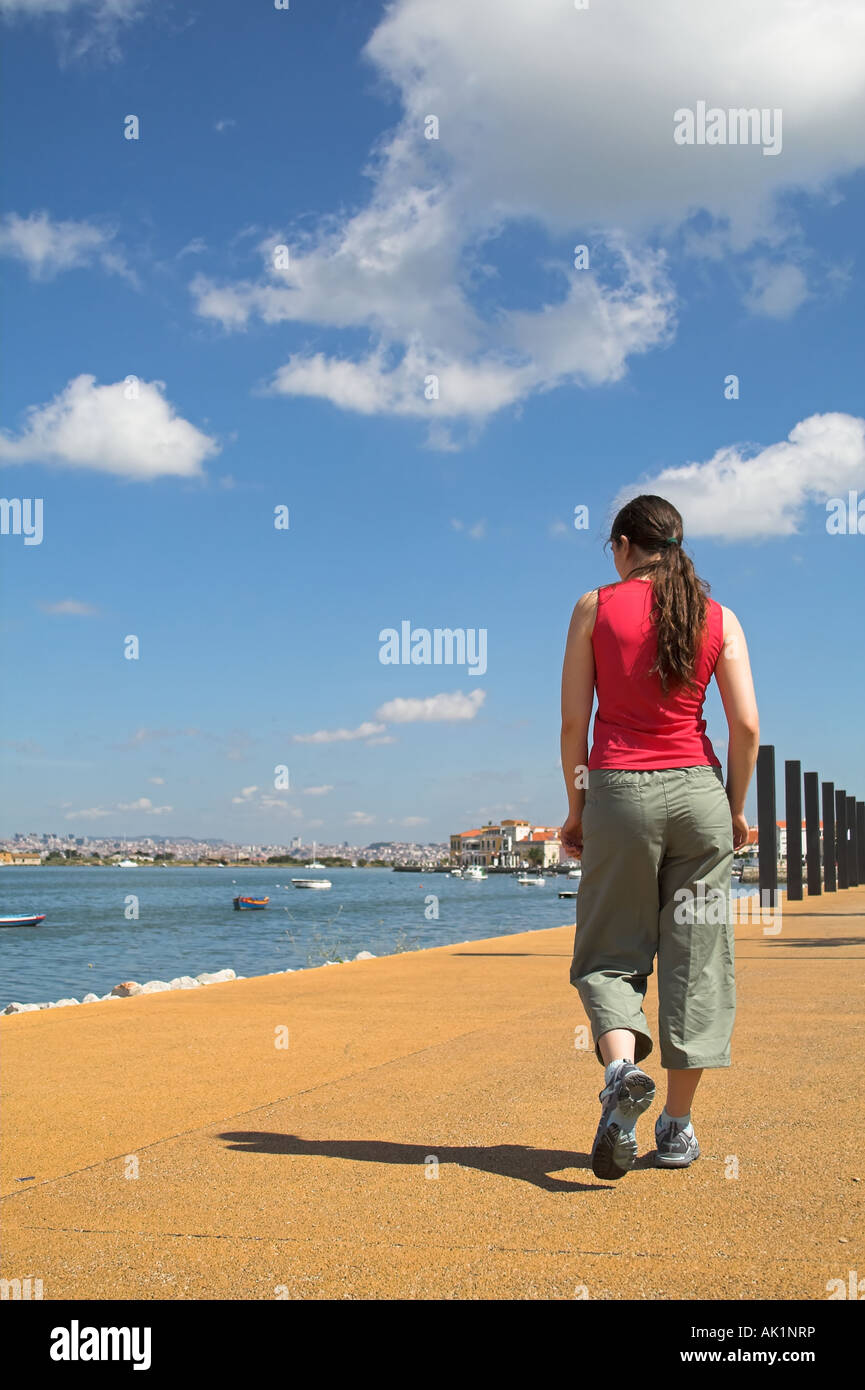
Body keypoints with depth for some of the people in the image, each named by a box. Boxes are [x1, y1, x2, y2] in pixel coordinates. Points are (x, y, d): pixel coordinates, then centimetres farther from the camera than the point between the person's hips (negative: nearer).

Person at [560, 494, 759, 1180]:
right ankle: (677, 1125, 10)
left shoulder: (596, 607, 1)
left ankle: (621, 1065, -20)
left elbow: (573, 720, -1)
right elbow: (747, 726, -1)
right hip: (697, 789, 2)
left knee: (610, 952, 9)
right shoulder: (718, 617, 5)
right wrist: (736, 808, 10)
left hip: (618, 790, -1)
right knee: (693, 954, 7)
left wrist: (577, 808, 8)